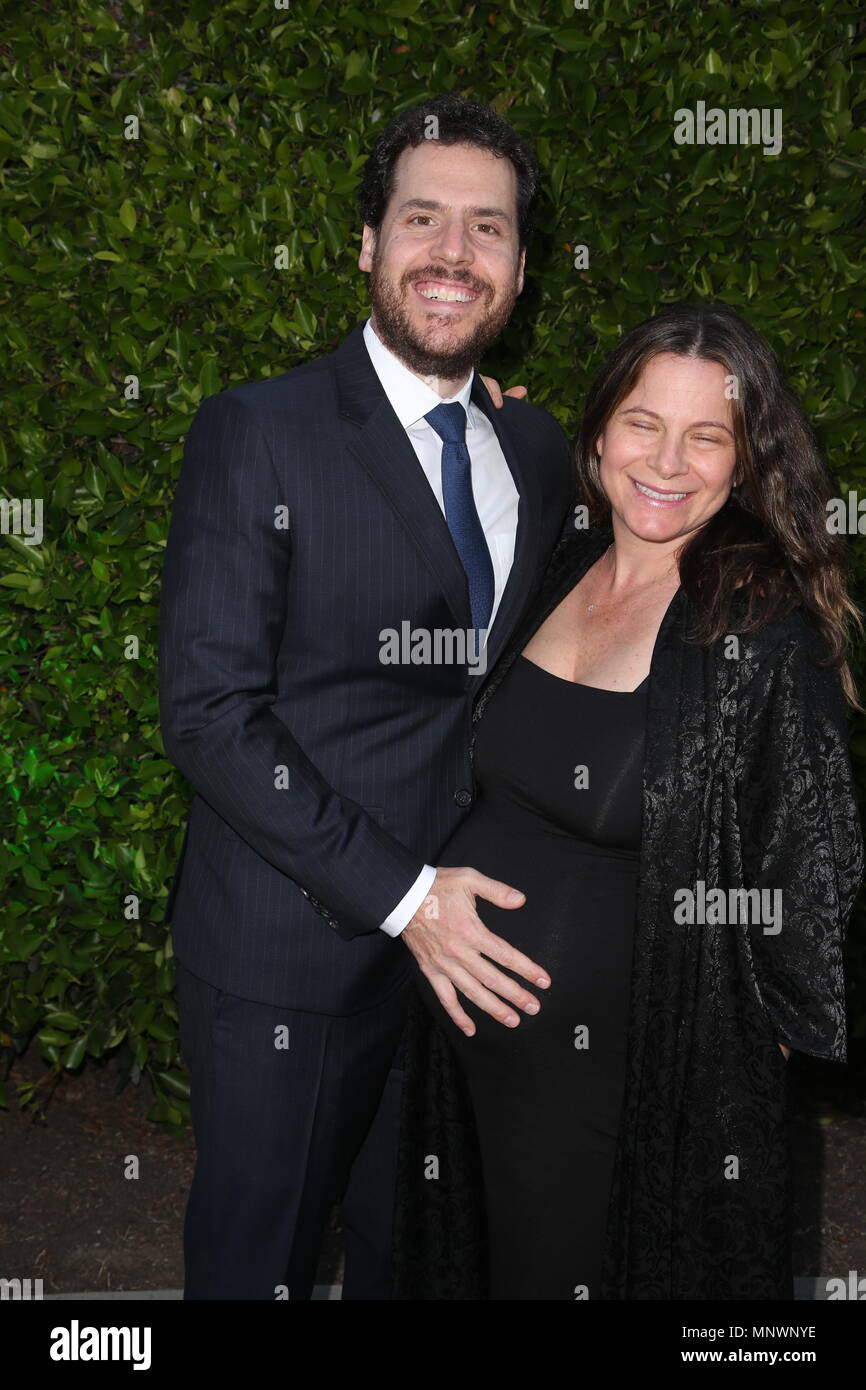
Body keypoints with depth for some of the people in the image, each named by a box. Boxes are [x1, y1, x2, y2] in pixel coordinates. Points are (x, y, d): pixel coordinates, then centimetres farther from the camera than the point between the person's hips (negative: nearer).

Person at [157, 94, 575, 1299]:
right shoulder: (257, 433, -11)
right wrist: (402, 893, -20)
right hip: (289, 957, -4)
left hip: (460, 934, 5)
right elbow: (209, 711, -17)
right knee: (256, 1259, 14)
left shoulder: (538, 451, 7)